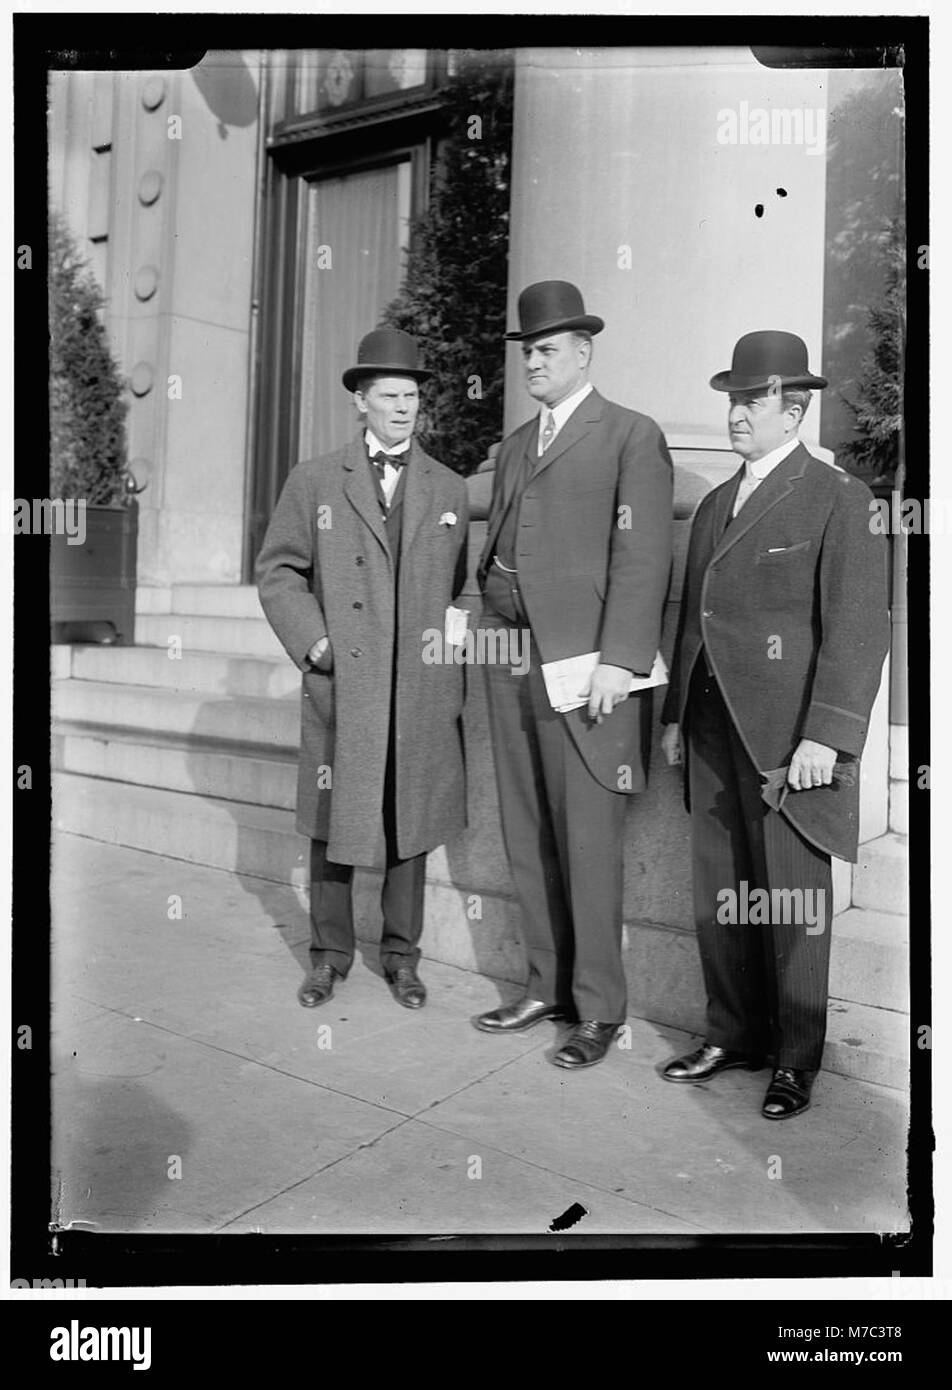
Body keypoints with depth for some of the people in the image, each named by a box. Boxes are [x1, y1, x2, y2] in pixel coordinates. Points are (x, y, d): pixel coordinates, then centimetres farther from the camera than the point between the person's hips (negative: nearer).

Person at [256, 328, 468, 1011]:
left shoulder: (451, 490, 9)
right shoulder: (314, 481, 6)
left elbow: (460, 589, 11)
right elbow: (278, 570, 7)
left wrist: (451, 664, 1)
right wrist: (313, 641, -5)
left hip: (422, 690, 1)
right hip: (339, 682, -1)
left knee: (412, 820, 8)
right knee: (334, 816, 7)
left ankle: (402, 954, 24)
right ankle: (331, 952, 24)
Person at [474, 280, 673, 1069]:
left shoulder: (632, 436, 1)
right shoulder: (515, 444, 21)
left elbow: (642, 555, -9)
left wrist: (620, 659, -17)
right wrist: (488, 633, 9)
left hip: (582, 663, -6)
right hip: (509, 656, 7)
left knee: (586, 840, -2)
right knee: (527, 837, 10)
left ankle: (599, 1009, 12)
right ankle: (548, 988, 23)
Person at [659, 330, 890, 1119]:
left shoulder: (838, 499, -5)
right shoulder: (714, 505, 17)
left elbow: (858, 629, -11)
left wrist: (826, 735, -18)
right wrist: (676, 714, 15)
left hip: (787, 736, -6)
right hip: (713, 730, 6)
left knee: (791, 901, 4)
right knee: (719, 895, 12)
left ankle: (796, 1061, 20)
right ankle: (734, 1036, 27)